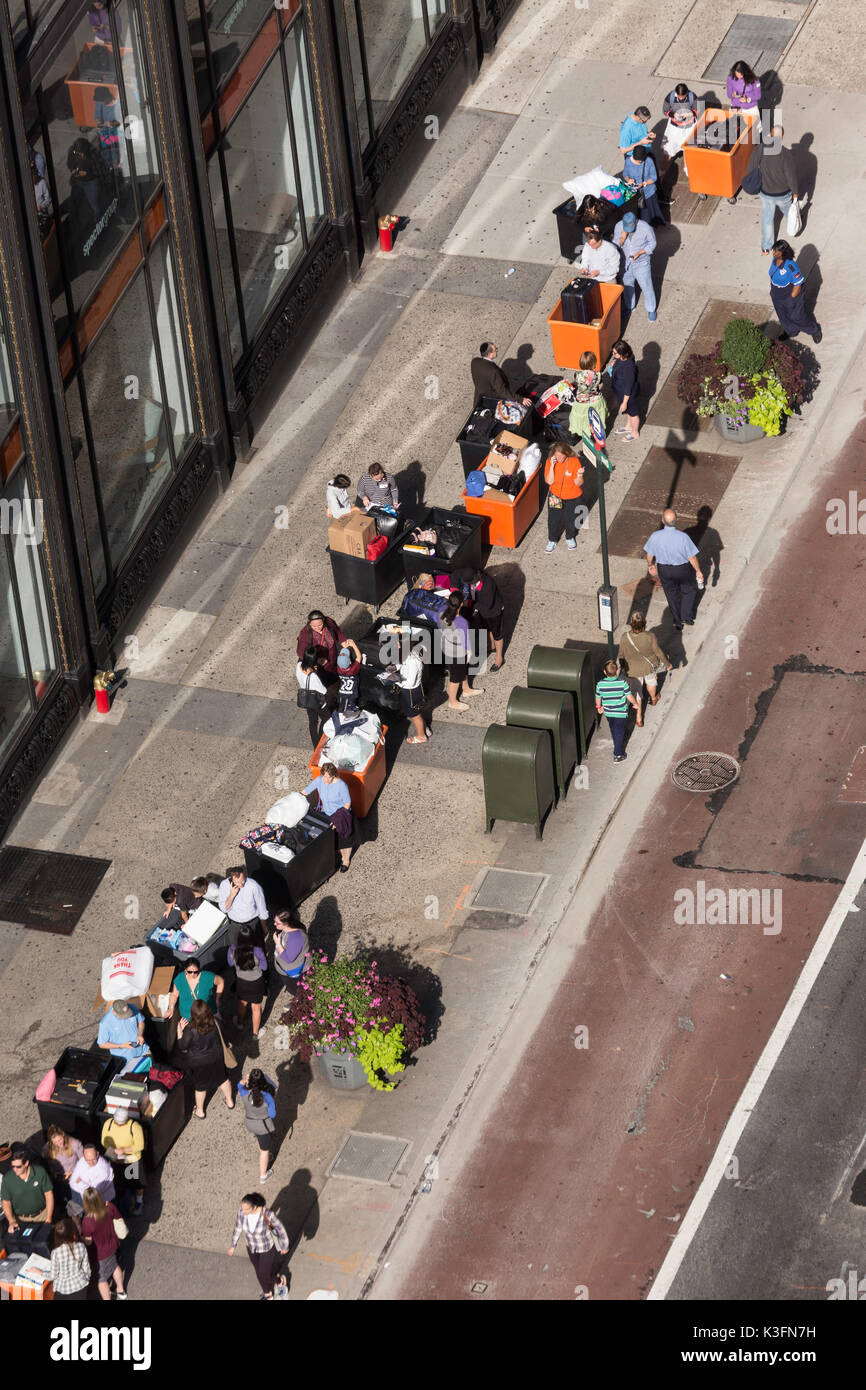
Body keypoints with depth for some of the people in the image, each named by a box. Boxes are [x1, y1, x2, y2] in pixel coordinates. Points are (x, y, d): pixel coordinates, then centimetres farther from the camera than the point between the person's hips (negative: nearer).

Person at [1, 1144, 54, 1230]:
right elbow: (6, 1202, -1)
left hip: (41, 1216, 0)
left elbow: (49, 1195, -4)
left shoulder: (40, 1172, -13)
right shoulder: (7, 1178, -12)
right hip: (20, 1219, 0)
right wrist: (11, 1221, -15)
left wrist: (49, 1219, -6)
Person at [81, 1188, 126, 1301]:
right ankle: (121, 1290, 58)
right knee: (114, 1266, 35)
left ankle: (107, 1299, 37)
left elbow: (88, 1242, -26)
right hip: (112, 1244, 6)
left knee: (101, 1279, 19)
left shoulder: (88, 1222, -39)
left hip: (100, 1253, -6)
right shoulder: (109, 1207, -25)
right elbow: (118, 1219, -3)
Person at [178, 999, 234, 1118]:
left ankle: (200, 1111, 44)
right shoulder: (215, 1023, -24)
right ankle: (229, 1101, 52)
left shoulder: (190, 1030, -35)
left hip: (198, 1063, -2)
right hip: (216, 1058, 2)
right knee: (223, 1078, 29)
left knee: (200, 1086, 22)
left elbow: (183, 1048, -21)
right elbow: (221, 1038, -5)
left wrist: (179, 1031, -14)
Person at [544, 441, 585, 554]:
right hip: (555, 496, 1)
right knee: (553, 519, 13)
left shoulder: (574, 461, -22)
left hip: (572, 498, -1)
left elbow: (578, 483, -18)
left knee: (570, 519, 19)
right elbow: (549, 481, -22)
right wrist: (552, 466, -32)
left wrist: (579, 476, -40)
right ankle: (552, 541, 38)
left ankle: (570, 538, 46)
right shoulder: (550, 461, -17)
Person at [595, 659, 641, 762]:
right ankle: (618, 755, 19)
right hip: (621, 713, -3)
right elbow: (630, 697, -14)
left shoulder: (600, 684, -16)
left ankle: (617, 745, 50)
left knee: (613, 730, 26)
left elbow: (598, 699, -3)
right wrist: (636, 704, 6)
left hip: (608, 712, 3)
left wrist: (599, 707, 19)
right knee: (619, 732, 12)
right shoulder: (623, 683, -23)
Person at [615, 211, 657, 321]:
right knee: (627, 286, 21)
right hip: (625, 262, 3)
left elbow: (652, 244, -11)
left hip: (642, 263, -3)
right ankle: (629, 307, 46)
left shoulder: (645, 228, -25)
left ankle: (651, 310, 30)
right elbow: (615, 245, -9)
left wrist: (639, 253, -25)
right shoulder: (619, 226, -17)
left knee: (646, 287, 8)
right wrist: (622, 238, -31)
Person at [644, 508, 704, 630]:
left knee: (672, 594, 25)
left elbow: (649, 555, -8)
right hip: (683, 569, -2)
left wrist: (651, 565, 14)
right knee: (689, 590, 29)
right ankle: (687, 616, 36)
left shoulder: (655, 537, -25)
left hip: (664, 570, 2)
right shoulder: (683, 537, -31)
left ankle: (677, 622, 39)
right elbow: (692, 557, -18)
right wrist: (698, 571, -1)